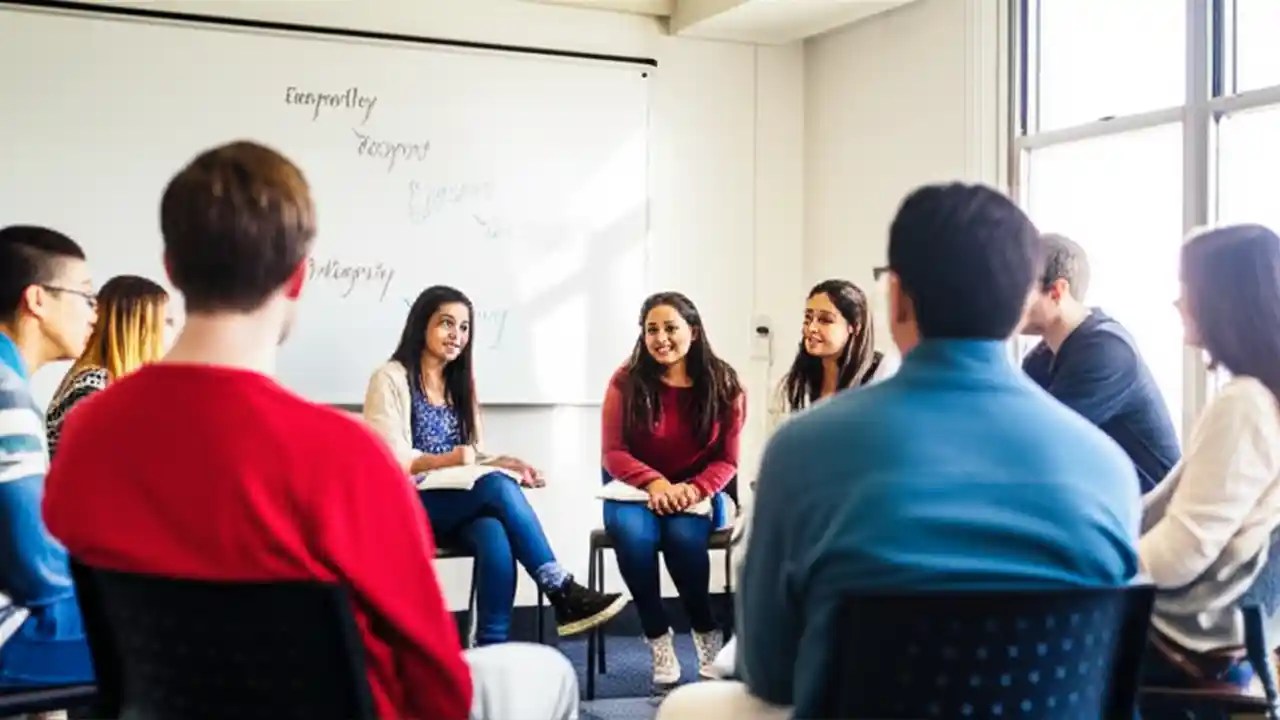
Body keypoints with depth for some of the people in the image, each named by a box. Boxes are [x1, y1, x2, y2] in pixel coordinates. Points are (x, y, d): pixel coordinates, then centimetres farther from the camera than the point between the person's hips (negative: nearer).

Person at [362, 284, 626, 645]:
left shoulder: (461, 382, 20)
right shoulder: (391, 379, -2)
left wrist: (502, 463, -6)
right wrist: (445, 460, -30)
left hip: (462, 505, 5)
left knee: (496, 538, -34)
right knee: (498, 487, -33)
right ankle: (563, 594, -33)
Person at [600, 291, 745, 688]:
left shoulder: (724, 385, -4)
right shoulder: (626, 381, -5)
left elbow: (727, 460, -3)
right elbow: (613, 452, -8)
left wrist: (694, 489, -23)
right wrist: (654, 482, -26)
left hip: (697, 494, 0)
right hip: (636, 491, 0)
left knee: (683, 535, -34)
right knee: (633, 532, -34)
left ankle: (706, 633, -10)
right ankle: (658, 638, -17)